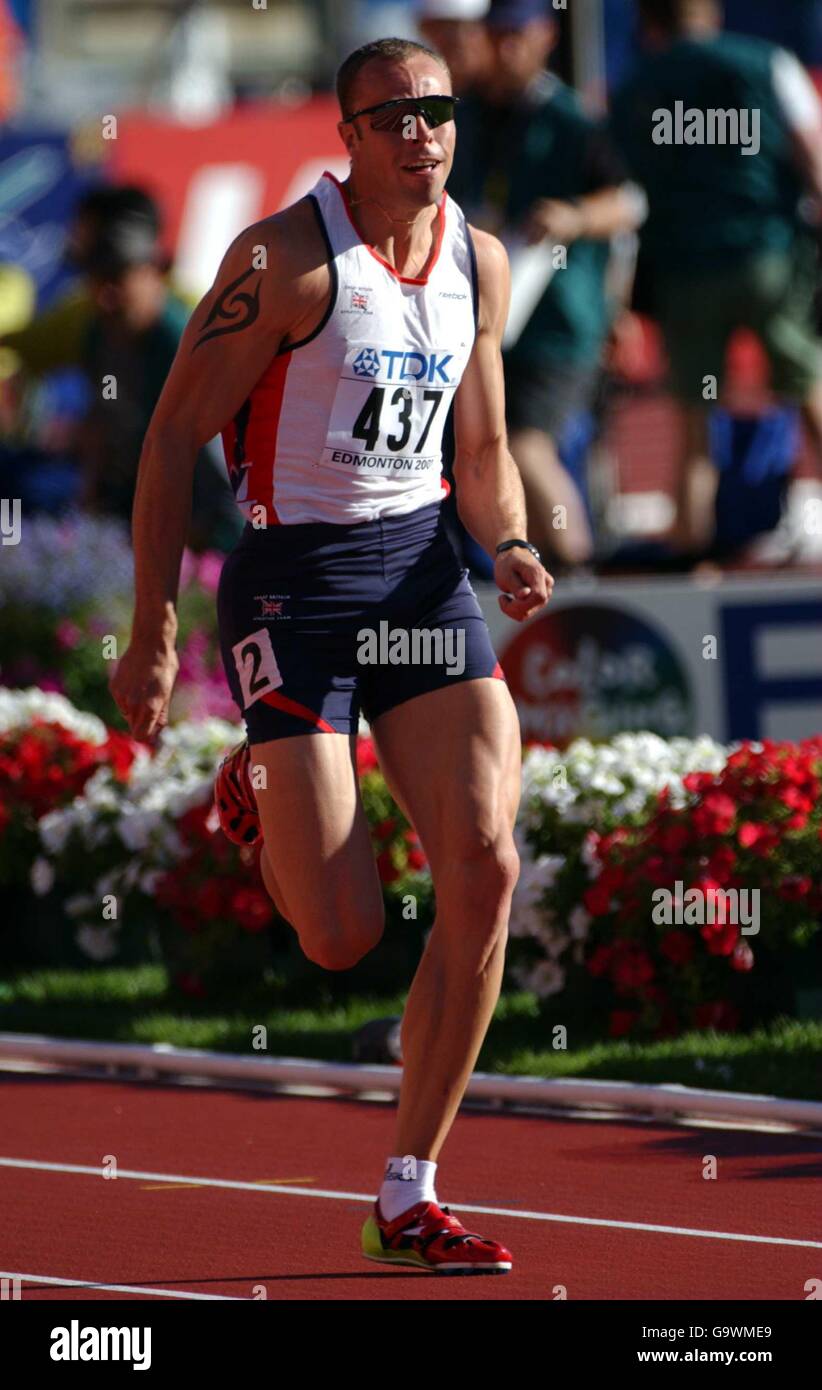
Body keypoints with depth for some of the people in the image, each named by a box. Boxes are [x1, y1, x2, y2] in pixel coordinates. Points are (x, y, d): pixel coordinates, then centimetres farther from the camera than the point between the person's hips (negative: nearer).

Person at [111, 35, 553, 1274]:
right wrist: (152, 632, -14)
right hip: (294, 578, -5)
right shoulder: (287, 258, -12)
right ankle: (260, 798, 31)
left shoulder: (481, 265, 7)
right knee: (343, 938, -8)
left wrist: (511, 548, -2)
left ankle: (409, 1198, -2)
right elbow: (175, 437, -10)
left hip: (422, 569, 5)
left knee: (485, 871, -11)